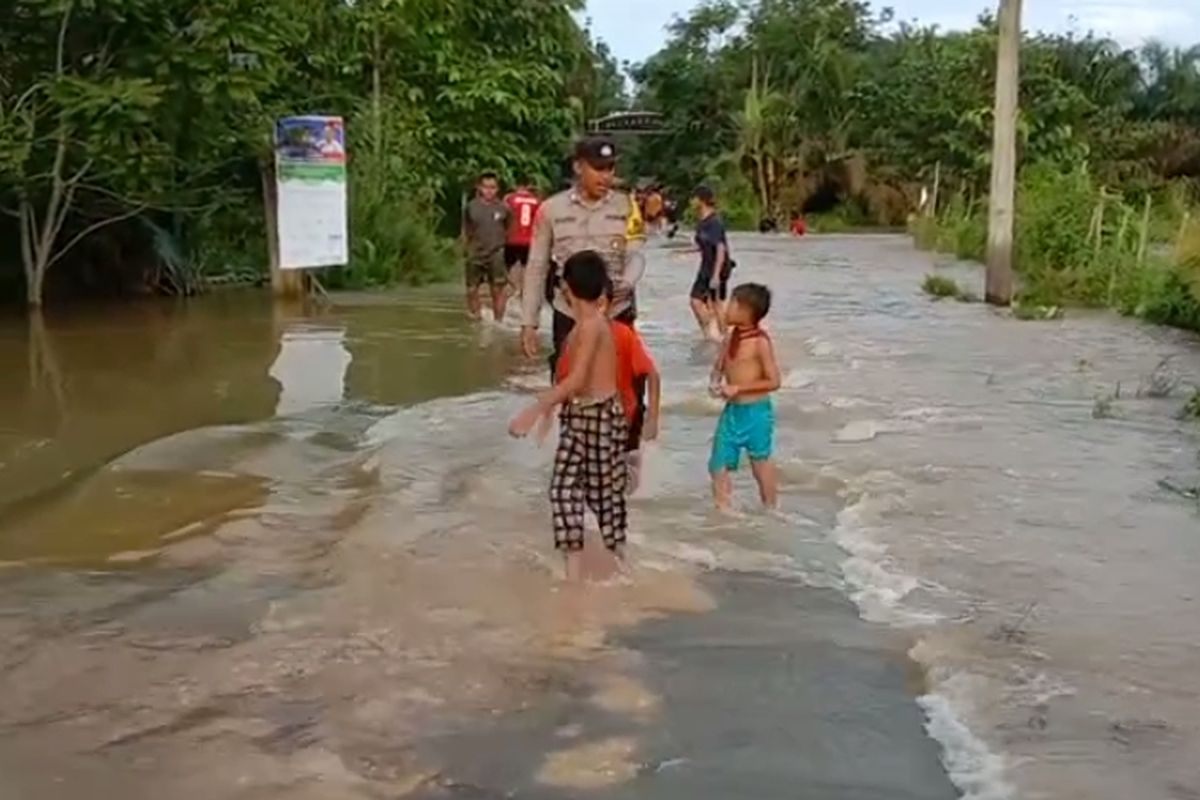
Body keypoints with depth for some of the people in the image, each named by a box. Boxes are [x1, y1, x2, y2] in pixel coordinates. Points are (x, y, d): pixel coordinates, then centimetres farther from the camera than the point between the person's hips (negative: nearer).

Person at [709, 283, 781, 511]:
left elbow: (773, 381, -17)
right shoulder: (731, 336, 4)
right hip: (732, 409, 7)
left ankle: (771, 510, 26)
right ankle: (723, 509, 19)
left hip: (755, 411, -7)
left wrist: (737, 388, -20)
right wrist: (715, 381, -7)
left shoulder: (760, 341, -16)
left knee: (761, 463, 9)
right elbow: (719, 367, 16)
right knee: (719, 463, 7)